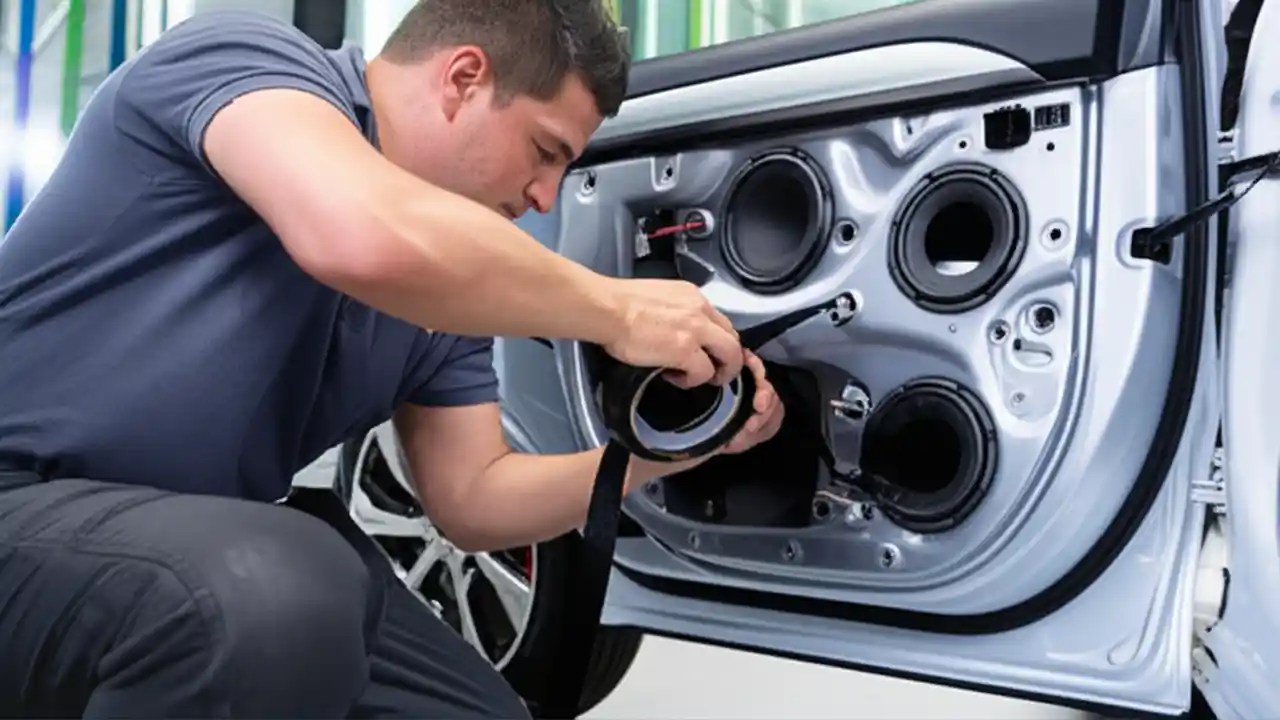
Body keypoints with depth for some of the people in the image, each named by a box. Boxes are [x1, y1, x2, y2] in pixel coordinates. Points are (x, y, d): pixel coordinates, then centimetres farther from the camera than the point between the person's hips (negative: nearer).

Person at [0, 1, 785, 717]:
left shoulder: (449, 277, 5)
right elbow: (369, 238, -37)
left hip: (208, 541, 7)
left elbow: (474, 499, 7)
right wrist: (615, 310, -24)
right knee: (285, 596, -37)